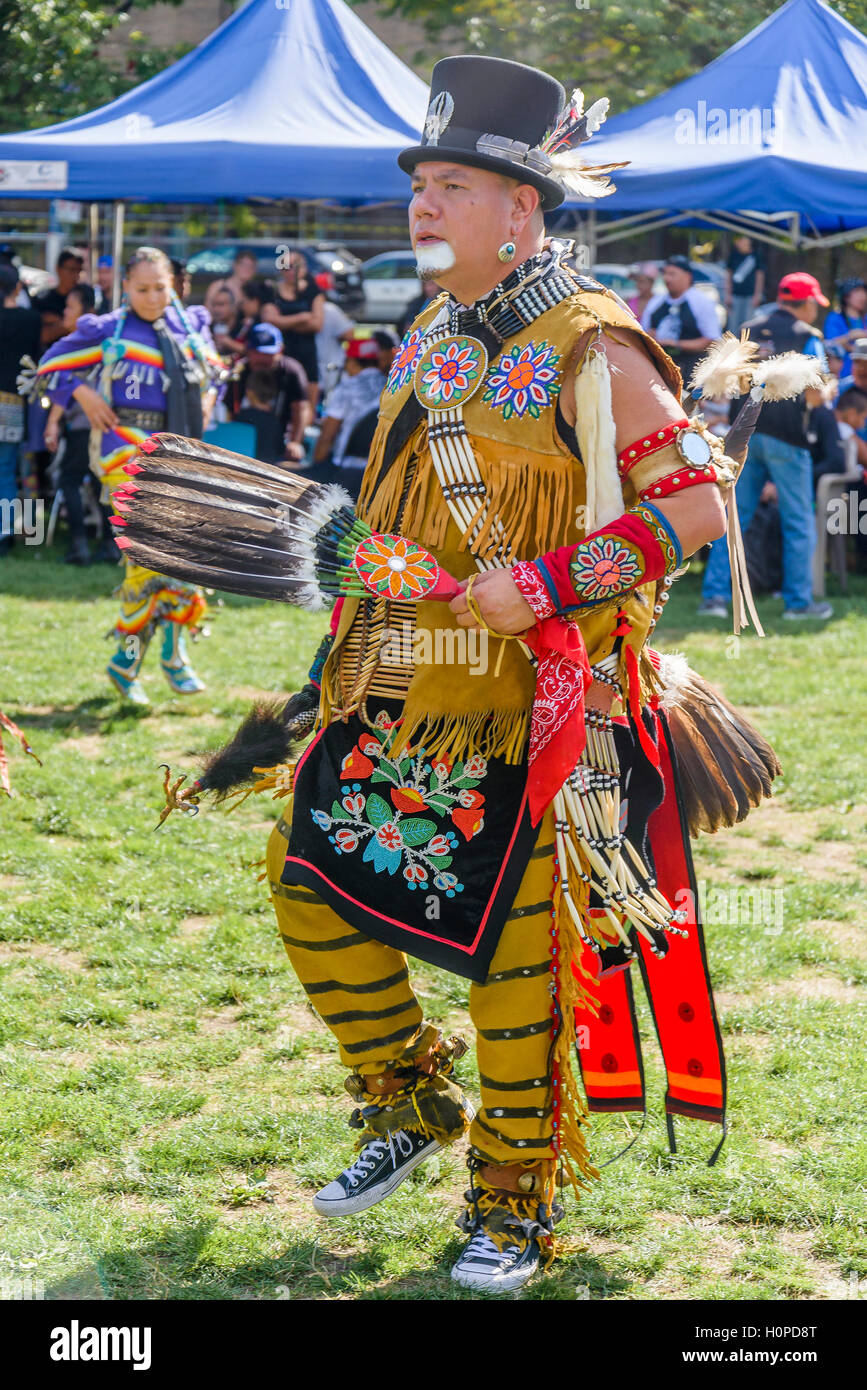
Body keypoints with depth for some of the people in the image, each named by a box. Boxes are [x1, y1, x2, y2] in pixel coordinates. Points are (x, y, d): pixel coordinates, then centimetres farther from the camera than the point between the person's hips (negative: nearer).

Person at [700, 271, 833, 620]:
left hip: (744, 435, 5)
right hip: (786, 438, -5)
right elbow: (814, 396, -11)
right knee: (798, 523, 5)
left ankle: (714, 593, 2)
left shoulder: (748, 331, 11)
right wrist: (825, 392, 10)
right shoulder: (806, 336, -5)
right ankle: (798, 601, 6)